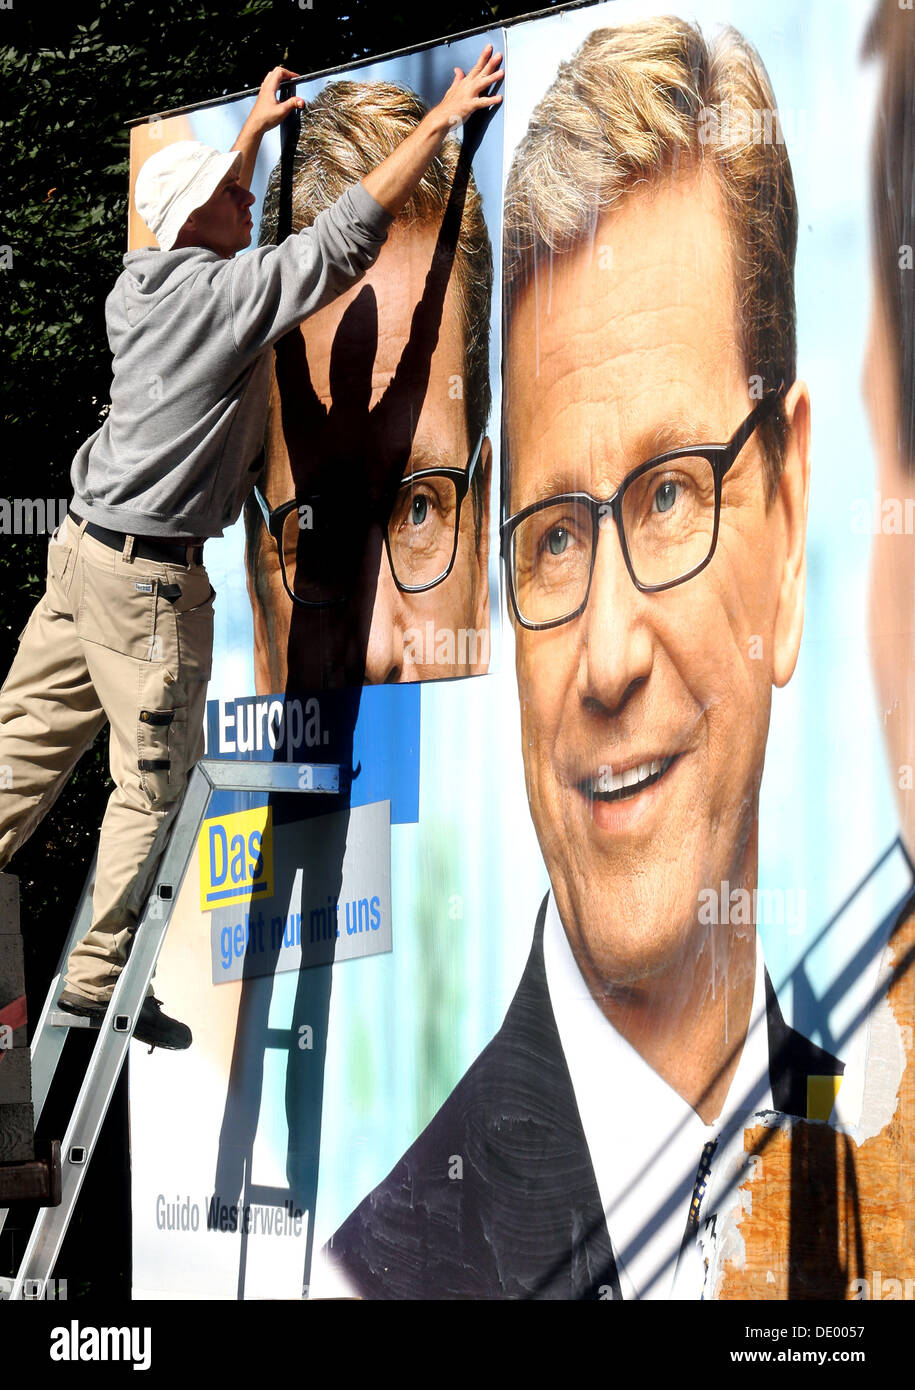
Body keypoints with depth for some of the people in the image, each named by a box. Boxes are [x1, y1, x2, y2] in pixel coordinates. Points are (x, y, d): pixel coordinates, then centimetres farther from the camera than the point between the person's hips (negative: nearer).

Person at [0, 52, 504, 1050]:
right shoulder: (229, 291, -13)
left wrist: (256, 128, 43)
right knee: (155, 777, 2)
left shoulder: (144, 282, 10)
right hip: (150, 574, -8)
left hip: (87, 550, 8)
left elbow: (208, 227, 33)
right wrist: (439, 124, -8)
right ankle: (100, 975, 7)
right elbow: (350, 231, -15)